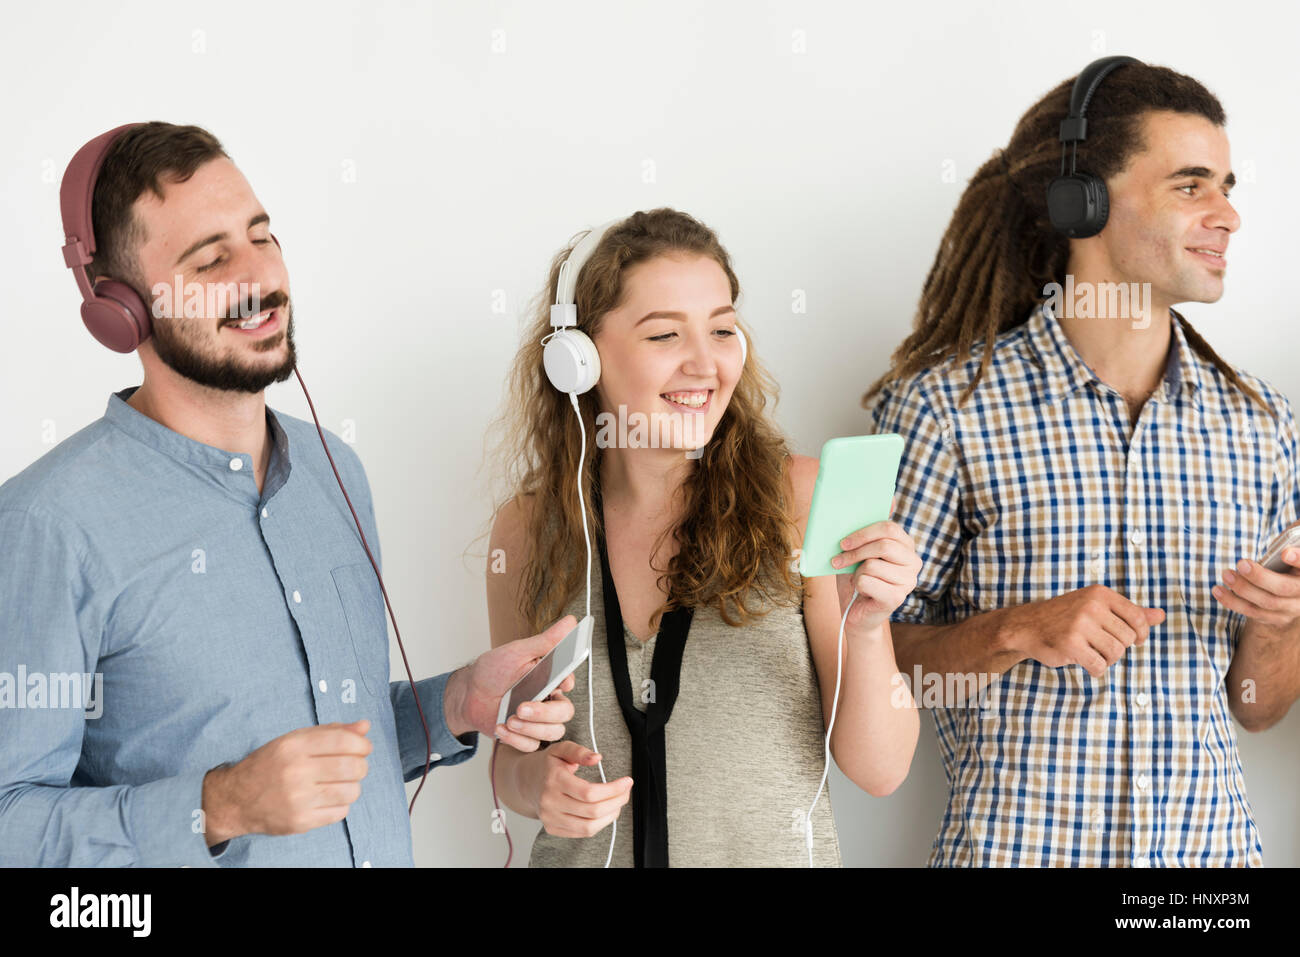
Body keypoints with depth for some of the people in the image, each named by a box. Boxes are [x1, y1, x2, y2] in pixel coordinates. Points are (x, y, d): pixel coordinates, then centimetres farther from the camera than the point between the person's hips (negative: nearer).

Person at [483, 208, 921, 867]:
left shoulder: (802, 498, -13)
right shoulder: (528, 528, -8)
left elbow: (879, 771, -12)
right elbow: (513, 752, 5)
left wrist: (866, 628, -27)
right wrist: (535, 782, -15)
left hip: (777, 854, -1)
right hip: (588, 857, 1)